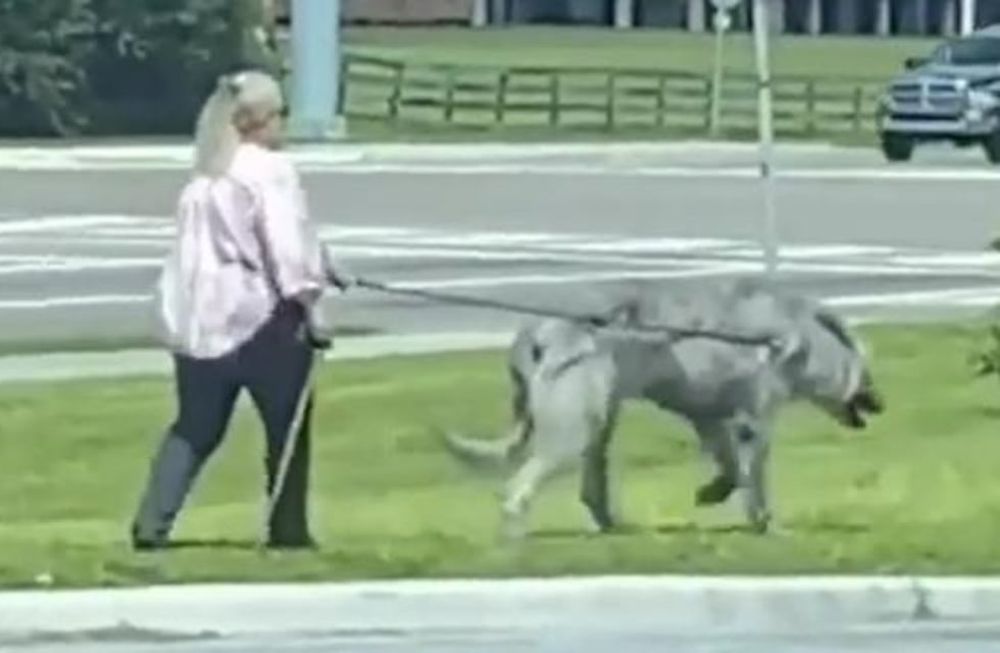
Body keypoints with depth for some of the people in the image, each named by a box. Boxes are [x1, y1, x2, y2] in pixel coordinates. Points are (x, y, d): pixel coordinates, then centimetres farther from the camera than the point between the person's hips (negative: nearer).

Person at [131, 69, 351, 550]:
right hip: (259, 317, -7)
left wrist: (323, 267, 29)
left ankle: (151, 524, 1)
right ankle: (288, 529, 12)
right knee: (288, 423, 9)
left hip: (199, 319, 7)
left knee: (196, 427, 12)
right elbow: (287, 248, -14)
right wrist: (311, 312, -6)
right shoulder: (270, 170, -11)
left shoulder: (208, 175, 15)